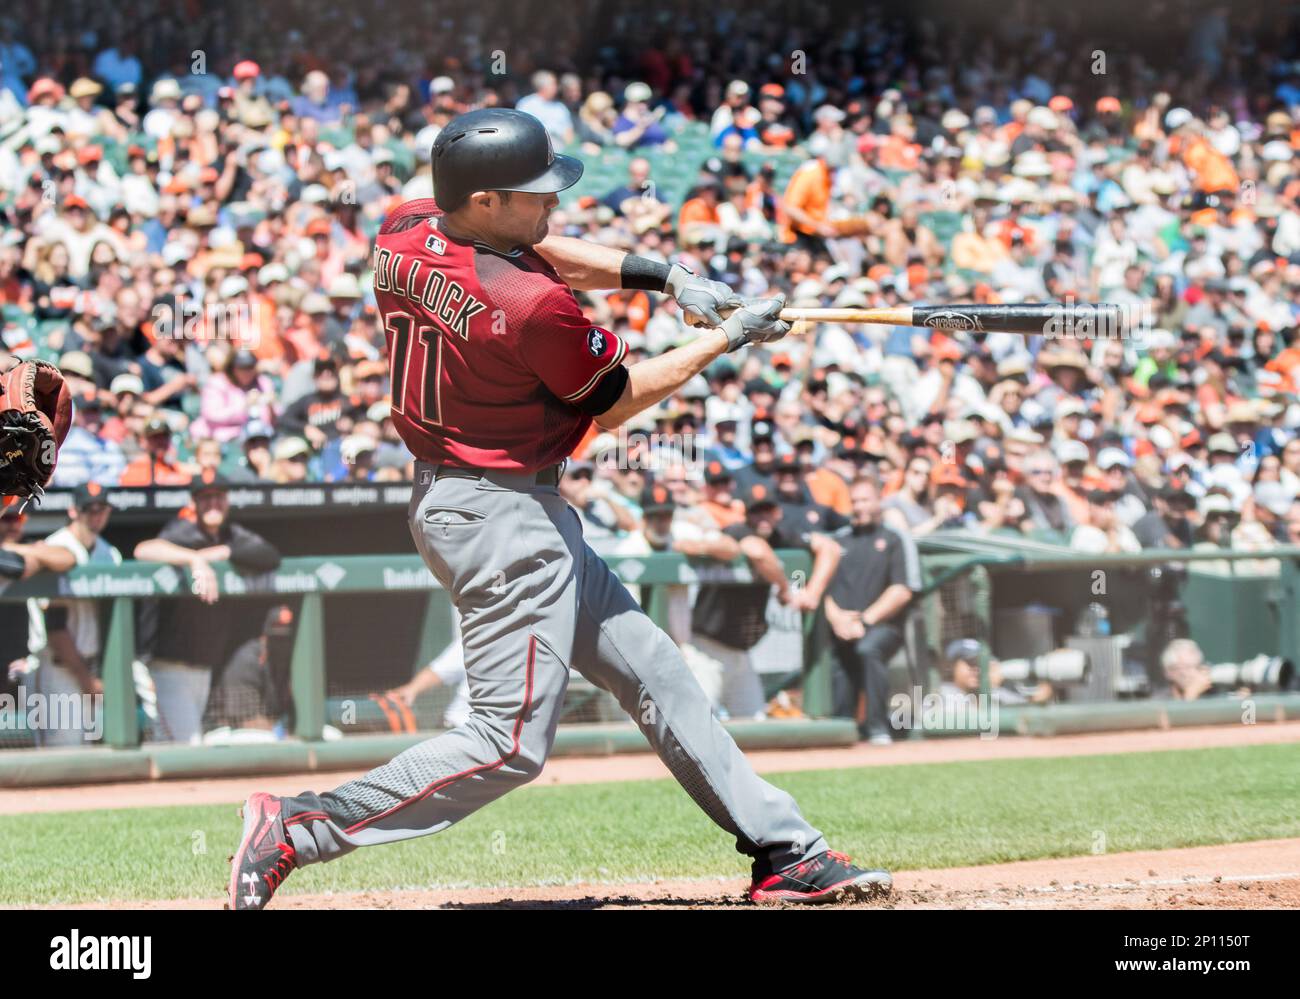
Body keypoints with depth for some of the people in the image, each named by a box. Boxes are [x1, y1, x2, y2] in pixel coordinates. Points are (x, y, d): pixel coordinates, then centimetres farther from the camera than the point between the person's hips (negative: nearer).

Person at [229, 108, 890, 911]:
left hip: (451, 495, 11)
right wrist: (726, 339, 2)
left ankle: (787, 852, 22)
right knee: (511, 745, -6)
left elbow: (536, 253, 15)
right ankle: (300, 829, -6)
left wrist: (663, 276, 7)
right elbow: (613, 405, -8)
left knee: (651, 670, 16)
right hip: (506, 520, -11)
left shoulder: (403, 235, -2)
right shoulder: (534, 306, -26)